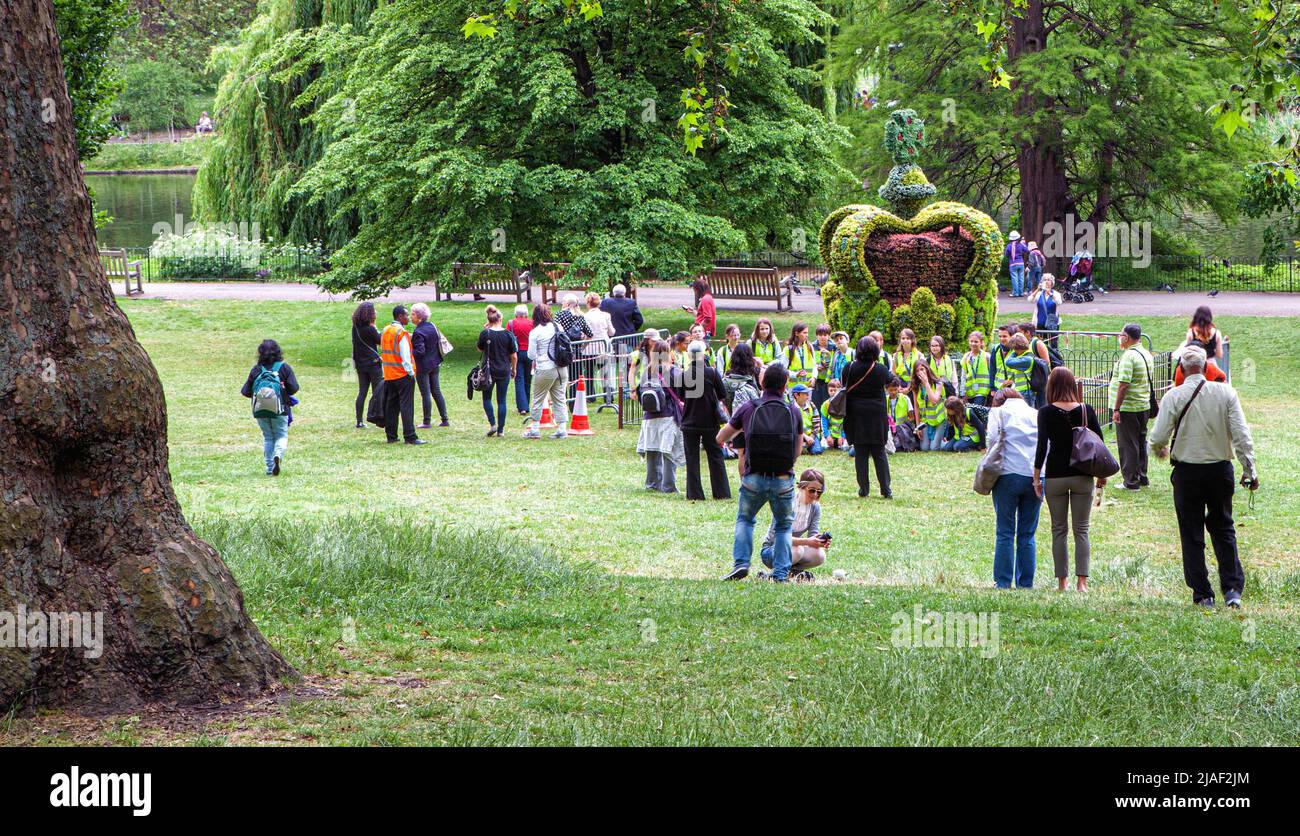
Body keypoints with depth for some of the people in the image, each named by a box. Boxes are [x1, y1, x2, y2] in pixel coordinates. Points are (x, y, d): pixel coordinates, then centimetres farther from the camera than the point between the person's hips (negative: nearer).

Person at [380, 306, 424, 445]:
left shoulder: (385, 331, 11)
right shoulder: (401, 332, -13)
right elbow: (405, 354, -16)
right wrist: (410, 371, -11)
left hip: (389, 375, 8)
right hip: (403, 375, -8)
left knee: (391, 406, 12)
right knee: (406, 406, -7)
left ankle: (391, 436, 13)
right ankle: (410, 437, -10)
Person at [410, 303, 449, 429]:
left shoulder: (419, 332, -20)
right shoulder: (432, 327, 4)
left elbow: (420, 351, -25)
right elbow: (440, 340, 13)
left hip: (423, 366, -8)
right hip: (435, 364, 8)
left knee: (425, 394, -1)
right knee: (436, 391, 14)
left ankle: (427, 422, 5)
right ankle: (445, 419, 14)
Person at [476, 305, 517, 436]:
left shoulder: (485, 334, -9)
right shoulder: (507, 334, -5)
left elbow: (480, 349, 7)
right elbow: (513, 355, 0)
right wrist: (514, 369, 16)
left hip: (489, 370, -1)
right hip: (504, 371, 1)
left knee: (487, 398, 14)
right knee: (501, 400, 8)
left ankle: (492, 424, -1)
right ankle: (501, 429, 7)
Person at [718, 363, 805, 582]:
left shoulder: (748, 409, 0)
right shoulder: (794, 412, 1)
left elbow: (720, 438, 12)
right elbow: (798, 451, 11)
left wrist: (739, 429, 30)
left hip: (754, 478, 0)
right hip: (784, 479, 0)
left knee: (744, 519, 24)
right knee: (784, 526, 20)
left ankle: (741, 563, 8)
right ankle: (780, 573, 9)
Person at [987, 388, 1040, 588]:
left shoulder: (998, 412, 8)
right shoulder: (1037, 414, 18)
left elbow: (993, 440, -6)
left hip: (1009, 474, -3)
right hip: (1037, 477, 3)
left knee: (1005, 534, 2)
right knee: (1027, 534, 7)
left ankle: (1003, 583, 0)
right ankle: (1026, 584, 6)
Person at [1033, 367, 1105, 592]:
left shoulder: (1046, 412, -6)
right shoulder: (1086, 410, 0)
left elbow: (1042, 445, -11)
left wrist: (1036, 476, -5)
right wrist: (1102, 475, 12)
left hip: (1055, 476, -1)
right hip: (1083, 476, 1)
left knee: (1059, 530, 8)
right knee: (1081, 530, 4)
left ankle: (1062, 582, 7)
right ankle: (1081, 581, -4)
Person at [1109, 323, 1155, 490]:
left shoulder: (1128, 356, -19)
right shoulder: (1146, 354, 9)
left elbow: (1124, 384, -24)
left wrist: (1116, 409, -21)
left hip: (1128, 408, -9)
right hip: (1144, 406, 9)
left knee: (1128, 445, 0)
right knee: (1141, 442, 17)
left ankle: (1131, 481, 4)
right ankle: (1142, 477, 25)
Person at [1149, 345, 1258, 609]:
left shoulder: (1174, 396, -10)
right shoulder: (1226, 393, -5)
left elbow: (1158, 437, -12)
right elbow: (1242, 435, -7)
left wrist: (1160, 451, 12)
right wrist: (1250, 470, 0)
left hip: (1187, 472, -2)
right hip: (1221, 469, 2)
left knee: (1192, 534, 7)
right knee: (1223, 529, 15)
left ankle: (1202, 594, 7)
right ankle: (1233, 590, 5)